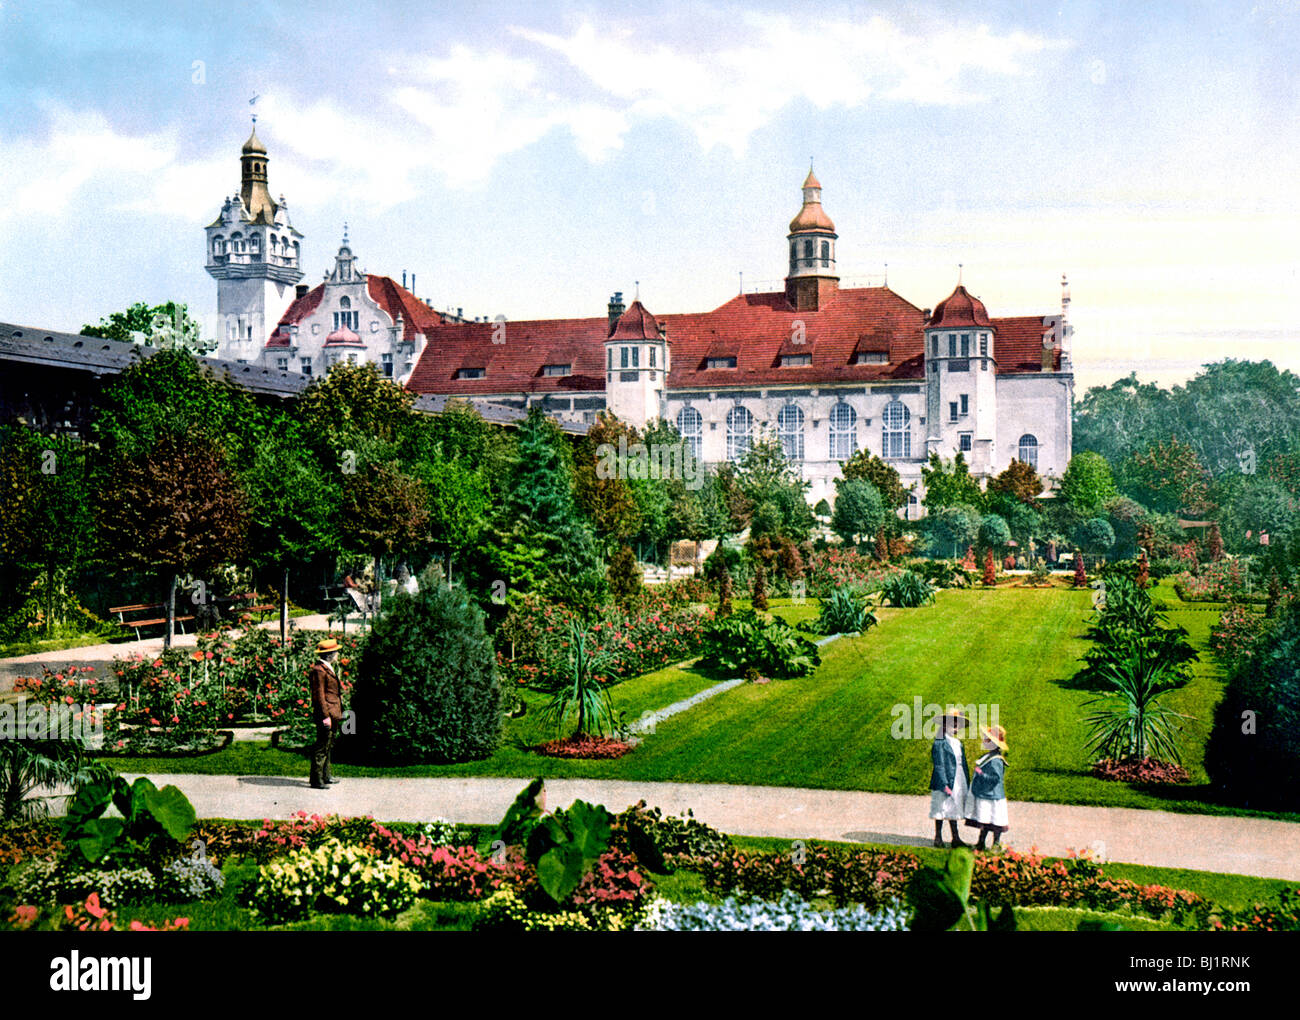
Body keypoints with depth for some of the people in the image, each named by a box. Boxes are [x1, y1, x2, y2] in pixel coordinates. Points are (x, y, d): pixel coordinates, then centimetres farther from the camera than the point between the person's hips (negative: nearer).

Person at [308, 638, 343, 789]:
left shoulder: (328, 668, 17)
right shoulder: (319, 670, -15)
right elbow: (319, 695, -19)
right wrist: (325, 716, -21)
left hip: (333, 714, 11)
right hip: (326, 714, -11)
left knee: (328, 746, 18)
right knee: (322, 747, -6)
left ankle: (325, 776, 27)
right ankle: (316, 780, -3)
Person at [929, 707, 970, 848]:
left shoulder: (958, 743, 16)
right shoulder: (939, 743, -8)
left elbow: (963, 764, 18)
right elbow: (939, 766, -13)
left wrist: (967, 783, 13)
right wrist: (944, 784, -20)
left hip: (957, 783, 7)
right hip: (943, 783, -7)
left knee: (954, 810, 10)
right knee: (941, 810, -1)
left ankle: (955, 838, 14)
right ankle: (938, 838, 7)